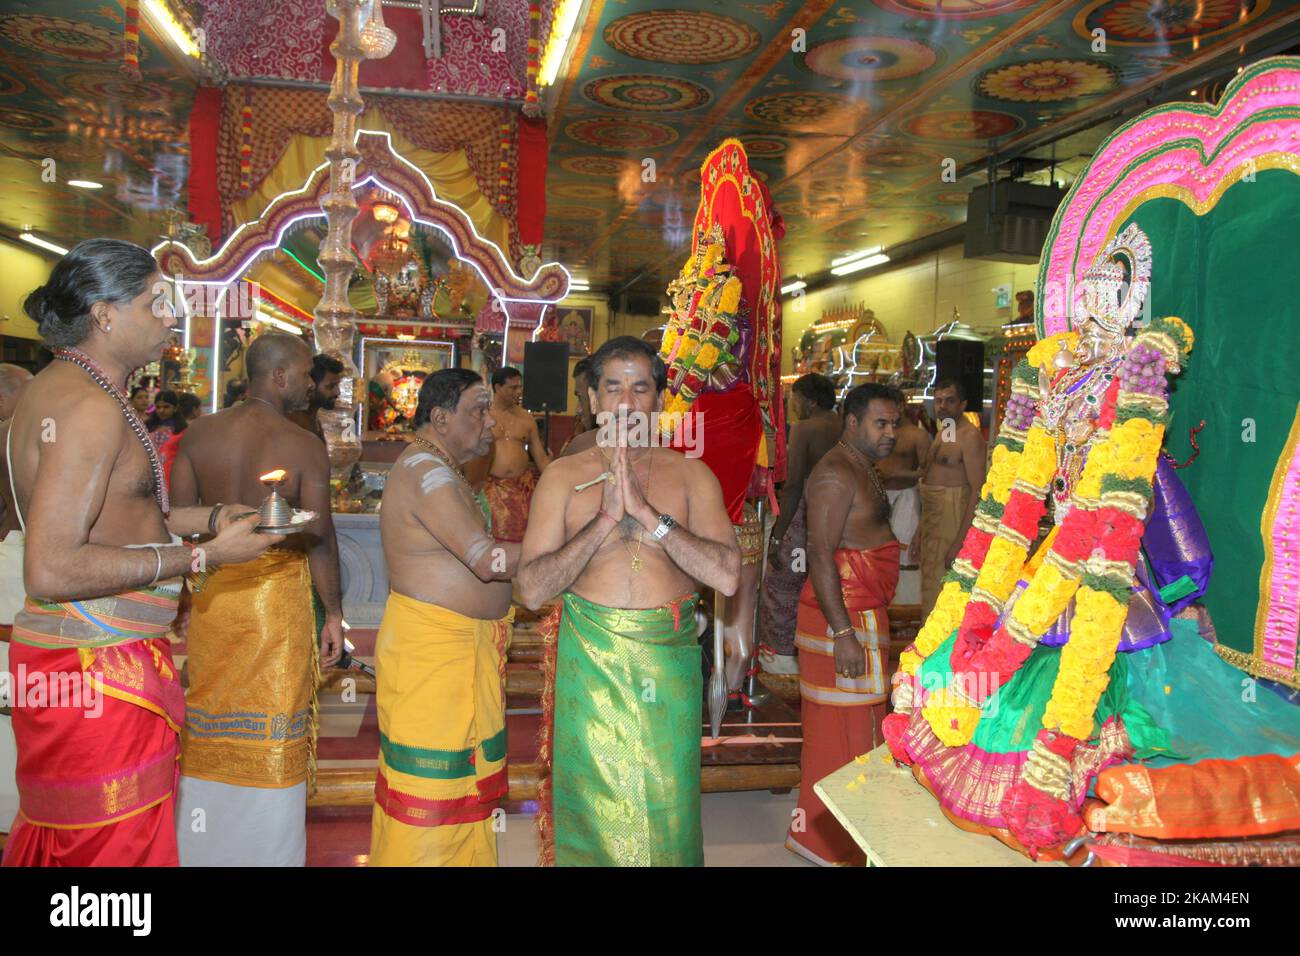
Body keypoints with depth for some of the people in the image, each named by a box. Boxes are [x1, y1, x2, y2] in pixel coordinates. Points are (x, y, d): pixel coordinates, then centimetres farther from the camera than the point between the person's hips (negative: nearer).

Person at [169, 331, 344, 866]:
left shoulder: (199, 434, 1)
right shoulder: (305, 447, -11)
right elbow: (319, 539, -10)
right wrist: (333, 612, 0)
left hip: (210, 589, 5)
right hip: (277, 589, -4)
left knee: (210, 720, 16)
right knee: (270, 733, 7)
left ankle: (200, 847, 30)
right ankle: (264, 849, 18)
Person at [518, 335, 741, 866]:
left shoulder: (692, 475, 2)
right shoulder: (563, 476, 2)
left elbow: (727, 576, -11)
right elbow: (532, 589, -6)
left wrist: (647, 513, -17)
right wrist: (606, 519, -15)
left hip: (669, 662, 1)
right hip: (590, 660, 0)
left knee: (665, 807, 9)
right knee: (593, 806, 9)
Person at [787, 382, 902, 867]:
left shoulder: (861, 468, 16)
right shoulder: (836, 473, -17)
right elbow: (820, 555, -23)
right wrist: (844, 634, -26)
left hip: (863, 610, 11)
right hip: (844, 614, -11)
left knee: (855, 723, 17)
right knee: (845, 728, -3)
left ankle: (817, 830, 31)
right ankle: (833, 843, 10)